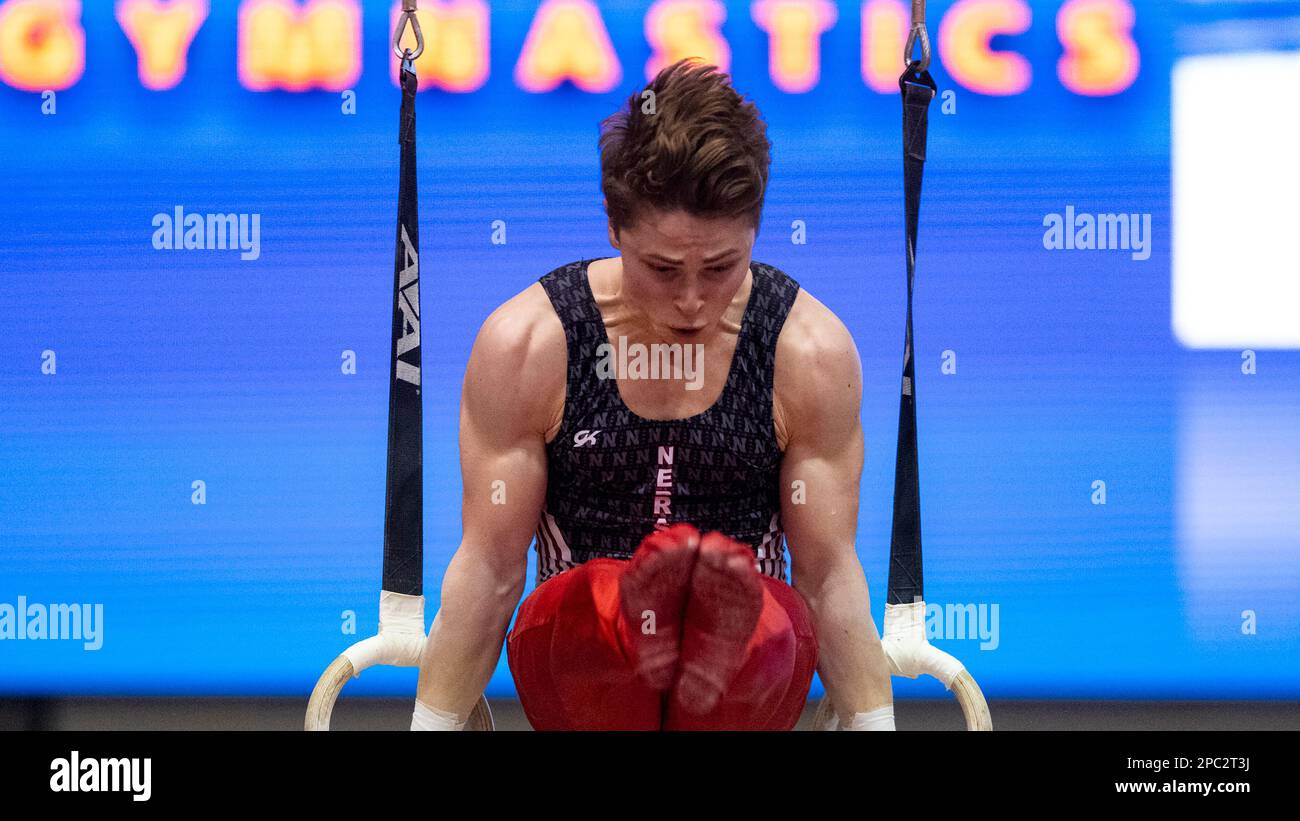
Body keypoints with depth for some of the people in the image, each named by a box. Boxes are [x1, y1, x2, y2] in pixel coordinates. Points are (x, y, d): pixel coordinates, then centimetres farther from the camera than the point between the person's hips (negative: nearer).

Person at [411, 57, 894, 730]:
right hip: (582, 693, 0)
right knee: (589, 601, -37)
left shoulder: (810, 352, -3)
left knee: (769, 620, -37)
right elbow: (488, 569, 0)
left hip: (750, 697, 0)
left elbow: (832, 575, 2)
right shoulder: (524, 346, -5)